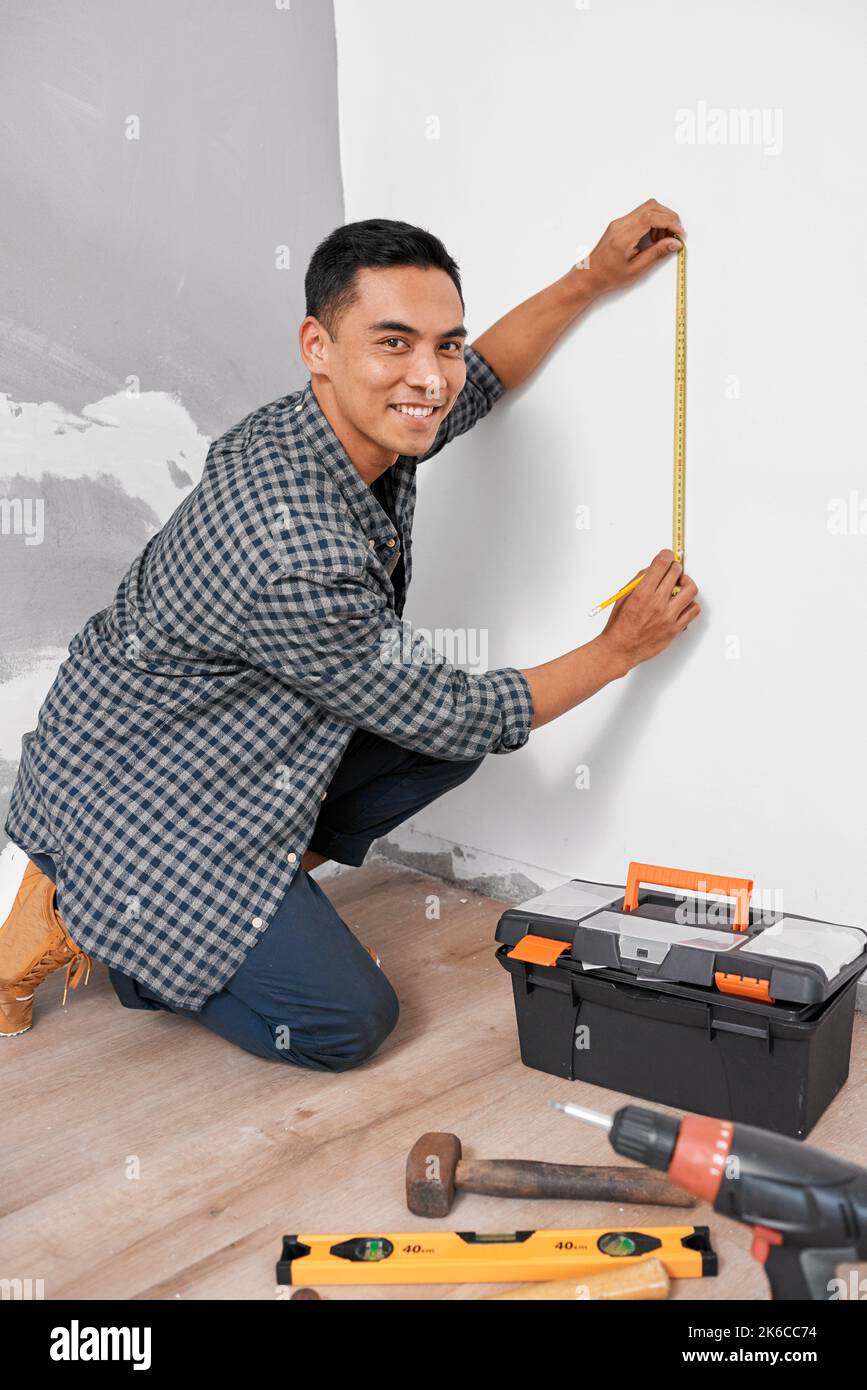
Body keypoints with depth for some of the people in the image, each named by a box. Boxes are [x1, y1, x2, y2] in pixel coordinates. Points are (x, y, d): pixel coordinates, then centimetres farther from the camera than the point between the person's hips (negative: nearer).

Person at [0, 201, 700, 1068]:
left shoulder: (367, 428, -9)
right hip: (132, 795, -9)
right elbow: (457, 717, -21)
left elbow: (482, 378, 15)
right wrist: (619, 649, -9)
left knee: (448, 734, 3)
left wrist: (592, 277, 6)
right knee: (345, 1023, -9)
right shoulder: (290, 556, -35)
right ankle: (71, 921, 6)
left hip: (232, 754, 9)